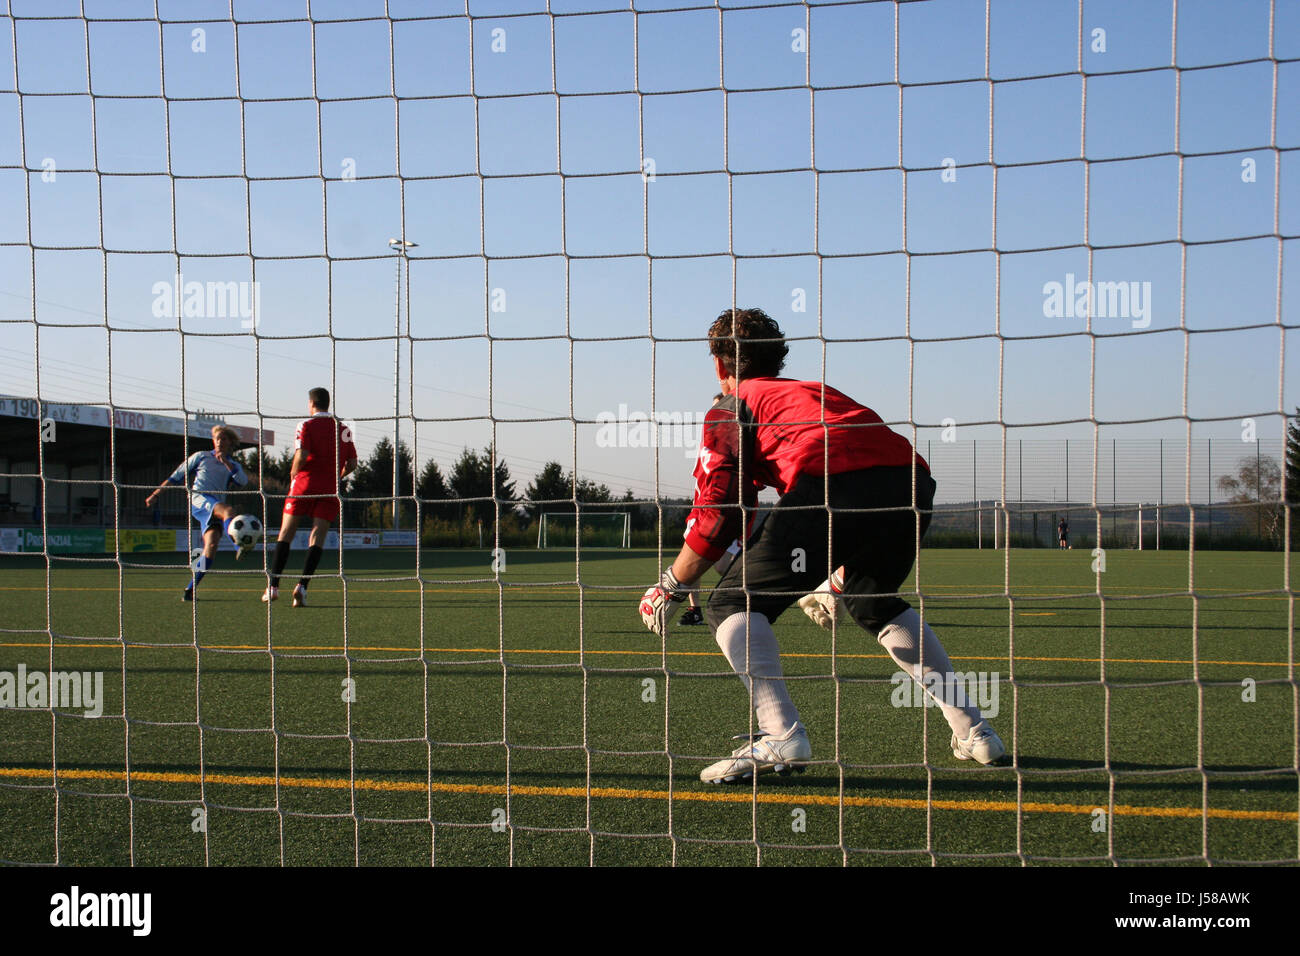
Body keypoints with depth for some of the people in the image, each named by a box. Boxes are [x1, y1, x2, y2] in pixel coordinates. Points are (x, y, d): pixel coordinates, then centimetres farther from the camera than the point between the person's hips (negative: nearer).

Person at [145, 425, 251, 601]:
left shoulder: (233, 466, 27)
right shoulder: (201, 457, 22)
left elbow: (243, 481, 5)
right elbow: (176, 476, 23)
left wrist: (226, 462, -1)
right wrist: (156, 494, 19)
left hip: (216, 508, 3)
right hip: (198, 499, -3)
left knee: (212, 544, -19)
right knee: (228, 511, -35)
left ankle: (190, 589, -14)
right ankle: (240, 546, -63)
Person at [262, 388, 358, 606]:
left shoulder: (306, 425, -1)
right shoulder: (344, 429, 11)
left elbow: (302, 455, -15)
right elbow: (352, 464, 11)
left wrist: (293, 474, 2)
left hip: (306, 482, -3)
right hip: (330, 489, 3)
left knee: (286, 532, 5)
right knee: (318, 536, 0)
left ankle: (274, 586, 2)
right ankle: (302, 585, -14)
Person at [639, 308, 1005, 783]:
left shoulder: (730, 407, 23)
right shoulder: (817, 391, 41)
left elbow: (717, 512, 10)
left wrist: (670, 588, 23)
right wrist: (841, 582, 57)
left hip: (834, 483, -7)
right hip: (910, 474, 7)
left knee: (734, 606, 5)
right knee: (874, 602, 32)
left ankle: (780, 735, -17)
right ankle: (972, 730, 29)